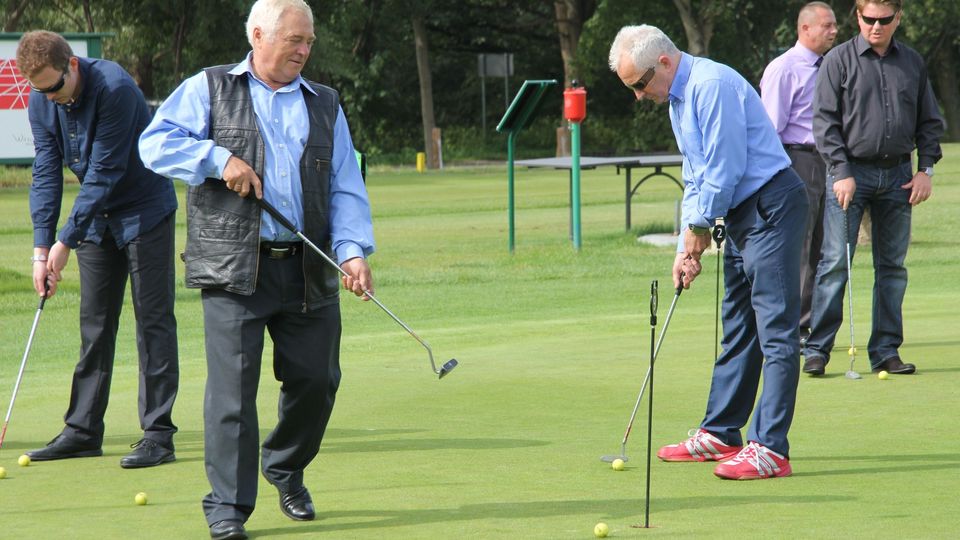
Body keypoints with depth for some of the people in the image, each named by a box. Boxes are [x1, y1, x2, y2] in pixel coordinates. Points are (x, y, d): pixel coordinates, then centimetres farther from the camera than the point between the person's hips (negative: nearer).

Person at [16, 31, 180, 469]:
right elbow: (46, 171, -3)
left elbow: (104, 173, -25)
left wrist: (66, 240, -23)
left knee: (153, 319, -7)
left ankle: (158, 433, -6)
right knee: (95, 324, 7)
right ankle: (83, 430, 12)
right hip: (96, 217, 6)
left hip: (145, 210, -6)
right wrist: (41, 248, -11)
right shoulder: (41, 101, -5)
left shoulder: (113, 87, -26)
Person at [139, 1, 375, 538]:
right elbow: (156, 142, 0)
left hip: (309, 272, 4)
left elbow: (347, 189, 11)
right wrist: (218, 158, -12)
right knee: (233, 383, -9)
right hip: (234, 270, -4)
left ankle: (287, 470, 31)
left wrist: (353, 250, -5)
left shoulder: (325, 104, 17)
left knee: (317, 378, 4)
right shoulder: (209, 89, 8)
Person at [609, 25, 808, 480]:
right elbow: (696, 179, 21)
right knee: (737, 328, 15)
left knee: (775, 329, -11)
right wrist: (687, 247, 13)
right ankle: (720, 435, 23)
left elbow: (726, 168, -20)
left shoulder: (711, 85, -18)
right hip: (741, 216, 11)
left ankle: (770, 449, -15)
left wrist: (699, 226, -7)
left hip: (772, 207, -11)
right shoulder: (678, 100, 16)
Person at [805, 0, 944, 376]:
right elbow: (824, 120, -4)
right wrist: (841, 172, -12)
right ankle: (816, 350, -3)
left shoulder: (913, 63, 11)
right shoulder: (839, 60, 0)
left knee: (892, 266, 5)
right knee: (836, 262, -7)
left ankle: (885, 351, 11)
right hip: (851, 172, -4)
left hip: (897, 174, 4)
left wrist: (925, 168, 5)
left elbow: (930, 120, 16)